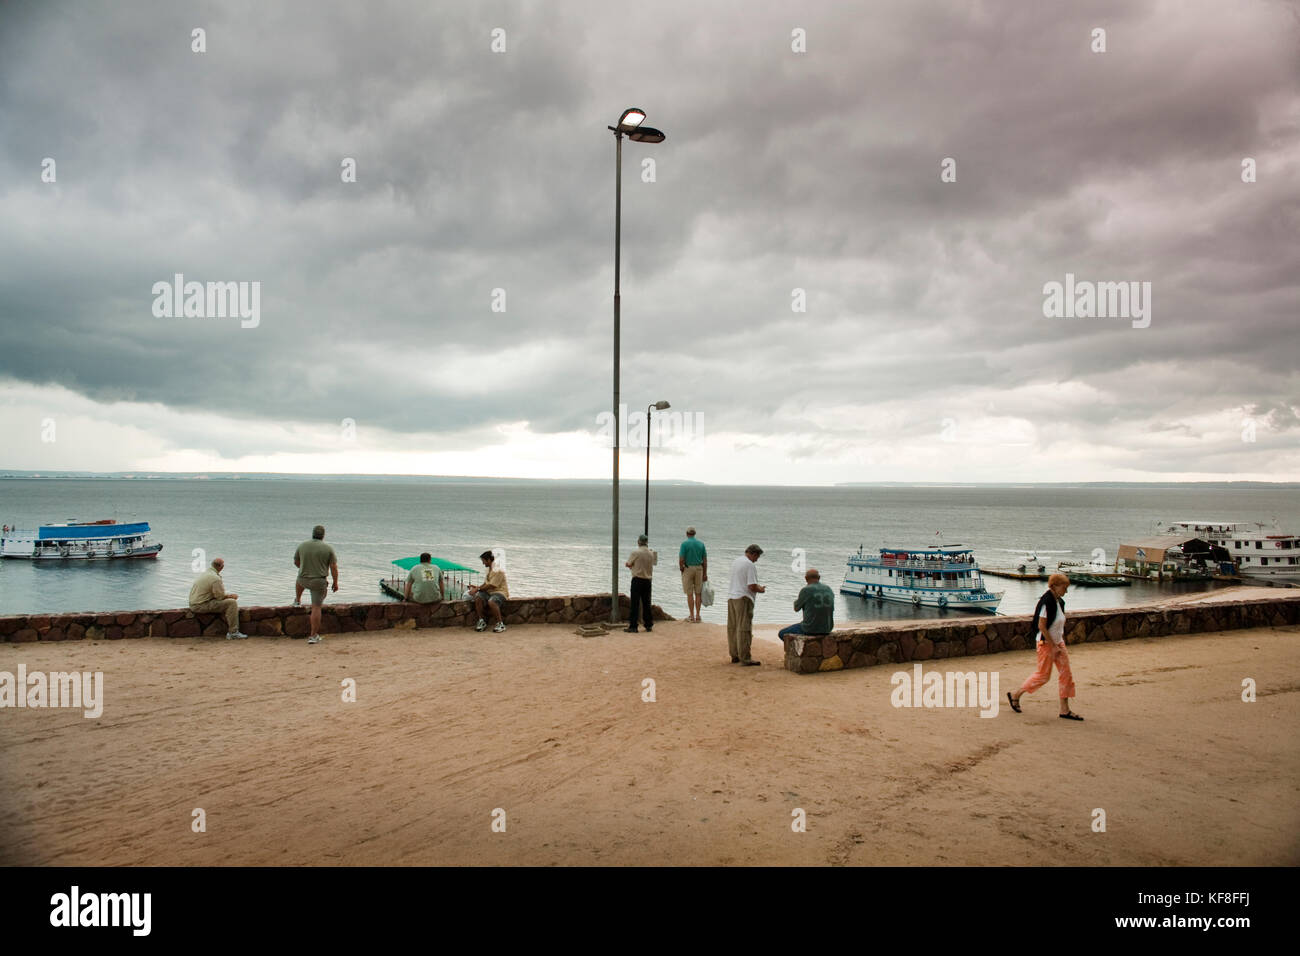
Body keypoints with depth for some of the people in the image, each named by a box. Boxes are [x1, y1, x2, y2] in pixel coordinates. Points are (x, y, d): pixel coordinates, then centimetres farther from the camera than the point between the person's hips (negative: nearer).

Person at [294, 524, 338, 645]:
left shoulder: (302, 545, -2)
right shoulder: (328, 549, -9)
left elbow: (296, 562, 12)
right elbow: (334, 567, -8)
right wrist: (335, 583, 3)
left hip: (303, 580, 3)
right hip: (319, 581, -3)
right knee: (316, 607, 2)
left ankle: (298, 600, 57)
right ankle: (314, 636, 2)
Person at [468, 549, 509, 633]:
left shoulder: (498, 570, -15)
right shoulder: (489, 570, 15)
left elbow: (490, 586, -18)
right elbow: (486, 584, 21)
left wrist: (478, 589, -12)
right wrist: (477, 587, 5)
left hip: (500, 592, -8)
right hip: (489, 592, 8)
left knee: (491, 601, -38)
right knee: (478, 598, -20)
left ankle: (500, 623, -23)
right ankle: (482, 621, -11)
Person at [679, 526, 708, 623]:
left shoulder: (684, 544, -7)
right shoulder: (701, 543, 5)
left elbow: (681, 560, -12)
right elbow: (705, 560, 5)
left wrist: (682, 570, 3)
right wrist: (705, 573, 9)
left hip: (688, 569, -3)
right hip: (699, 569, 3)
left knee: (690, 594, 1)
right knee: (698, 594, 9)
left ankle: (692, 616, 2)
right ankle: (697, 616, 10)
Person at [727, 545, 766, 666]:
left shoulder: (735, 562, 13)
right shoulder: (750, 565, -14)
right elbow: (752, 586, -19)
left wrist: (756, 586, 19)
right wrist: (760, 590, 1)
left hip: (731, 597, 9)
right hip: (743, 599, -9)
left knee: (732, 628, 12)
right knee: (744, 629, -6)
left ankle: (735, 655, 20)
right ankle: (744, 658, -6)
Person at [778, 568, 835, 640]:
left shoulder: (806, 590, -14)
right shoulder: (829, 590, 3)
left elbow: (796, 608, -1)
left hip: (810, 629, -6)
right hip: (827, 629, 6)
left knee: (781, 634, 13)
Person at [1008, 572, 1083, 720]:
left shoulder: (1059, 602, 6)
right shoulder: (1046, 602, -20)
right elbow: (1041, 626, -22)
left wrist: (1062, 643, 13)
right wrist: (1053, 646, -19)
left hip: (1058, 643, 9)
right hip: (1046, 643, -9)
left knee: (1066, 674, 5)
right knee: (1043, 675, 0)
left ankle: (1065, 710, 11)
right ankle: (1015, 695, 17)